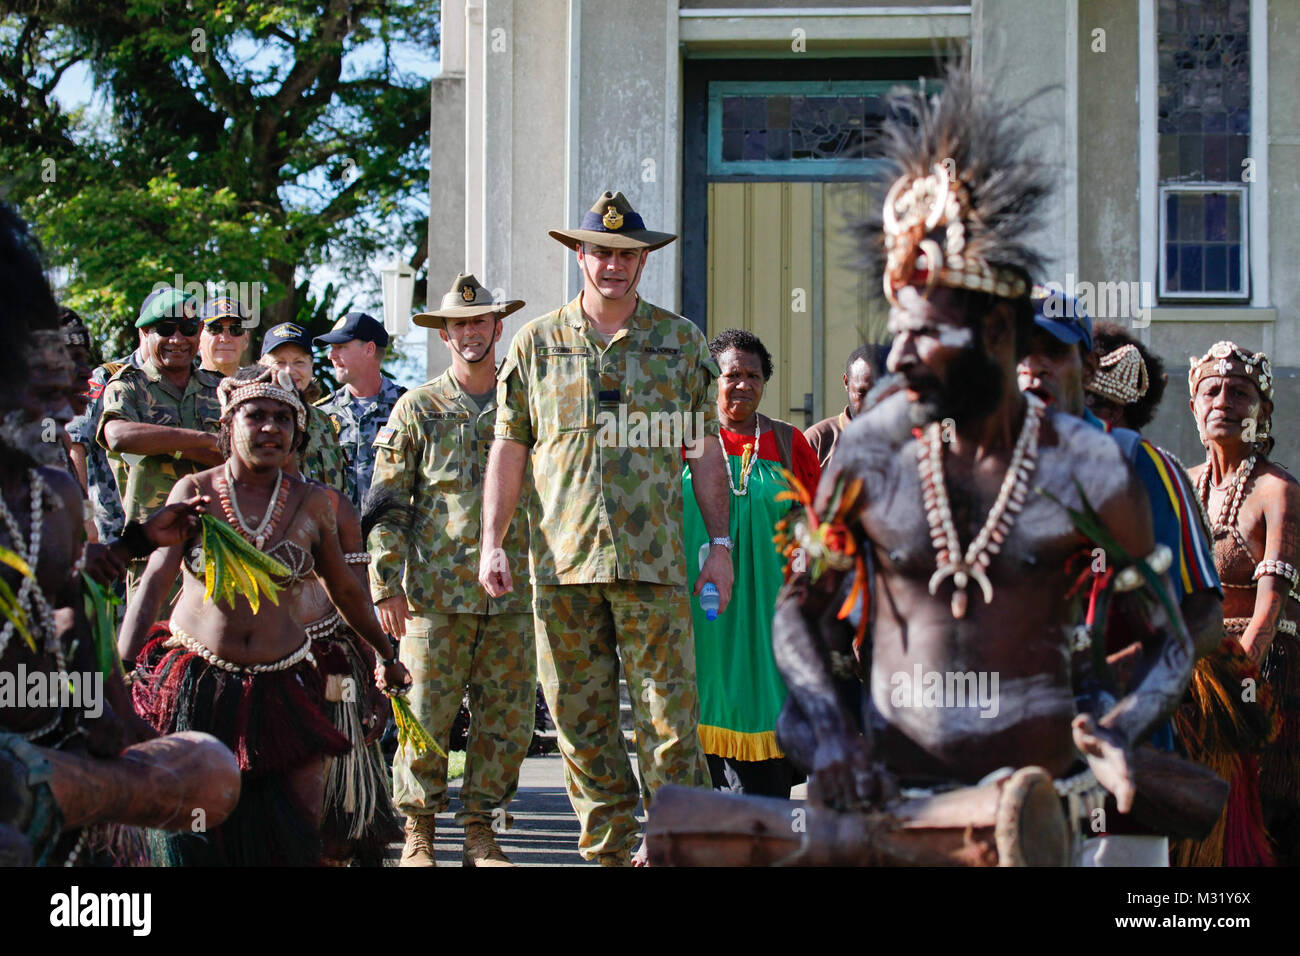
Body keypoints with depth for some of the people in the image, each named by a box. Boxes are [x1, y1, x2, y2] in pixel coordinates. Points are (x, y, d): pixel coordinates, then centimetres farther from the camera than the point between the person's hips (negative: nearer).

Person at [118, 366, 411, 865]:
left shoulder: (311, 503, 4)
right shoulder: (195, 492, -1)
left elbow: (345, 590, 17)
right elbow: (155, 580, -9)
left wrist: (386, 655, 27)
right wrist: (120, 668, -21)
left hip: (281, 686, 2)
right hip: (195, 683, -1)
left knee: (299, 833, -7)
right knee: (194, 832, -3)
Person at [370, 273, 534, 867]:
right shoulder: (417, 409, 5)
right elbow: (386, 501, 3)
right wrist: (385, 584, -5)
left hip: (512, 592, 2)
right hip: (436, 592, -2)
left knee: (507, 720, 2)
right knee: (426, 715, -3)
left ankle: (481, 829, 13)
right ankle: (418, 832, 9)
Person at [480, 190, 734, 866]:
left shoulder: (680, 342, 9)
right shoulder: (537, 343, 10)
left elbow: (704, 450, 10)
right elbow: (509, 447, 10)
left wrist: (720, 543, 4)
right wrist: (492, 543, 2)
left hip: (652, 557, -1)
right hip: (562, 557, 1)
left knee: (669, 714, -5)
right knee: (579, 715, 4)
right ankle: (608, 850, 13)